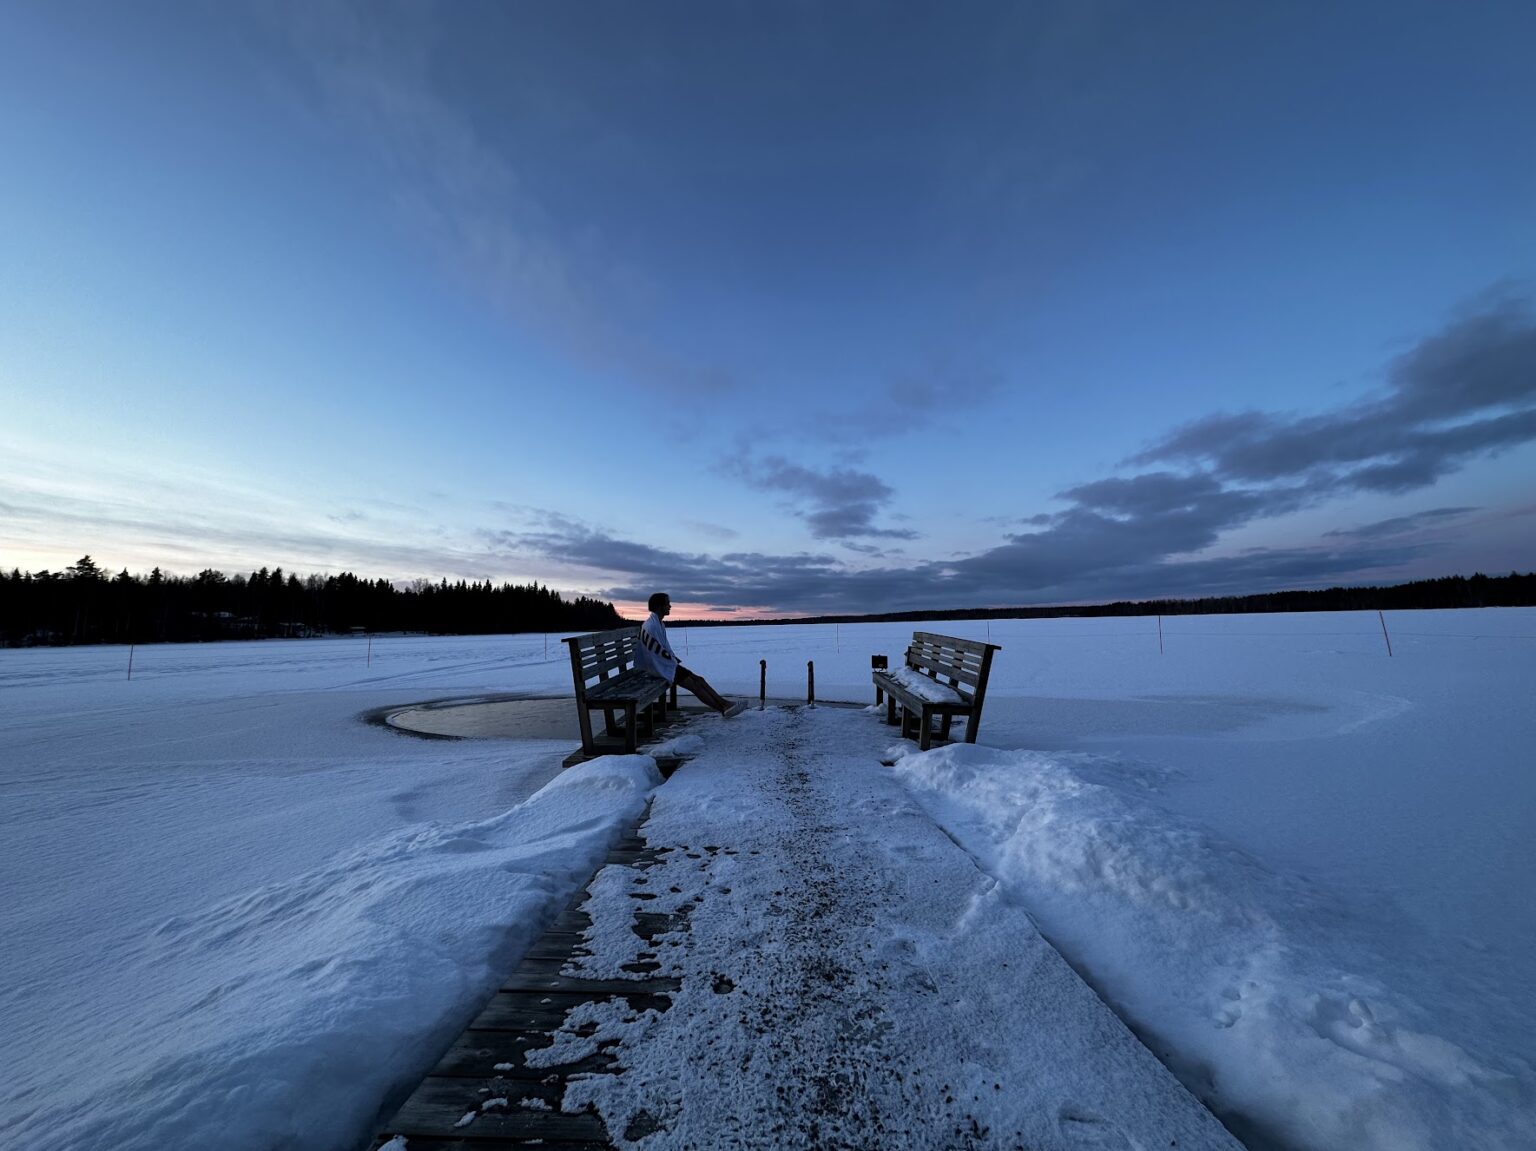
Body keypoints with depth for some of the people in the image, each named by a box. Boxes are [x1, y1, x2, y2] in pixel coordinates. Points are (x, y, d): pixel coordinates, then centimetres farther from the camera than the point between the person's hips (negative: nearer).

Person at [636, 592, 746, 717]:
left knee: (699, 679, -1)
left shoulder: (660, 624, 12)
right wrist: (673, 660, -9)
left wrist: (674, 658, 5)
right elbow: (656, 651, -20)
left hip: (668, 664, 9)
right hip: (660, 668, -9)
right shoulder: (650, 626, -19)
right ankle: (724, 708, -12)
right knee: (694, 684, -13)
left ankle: (725, 704, -4)